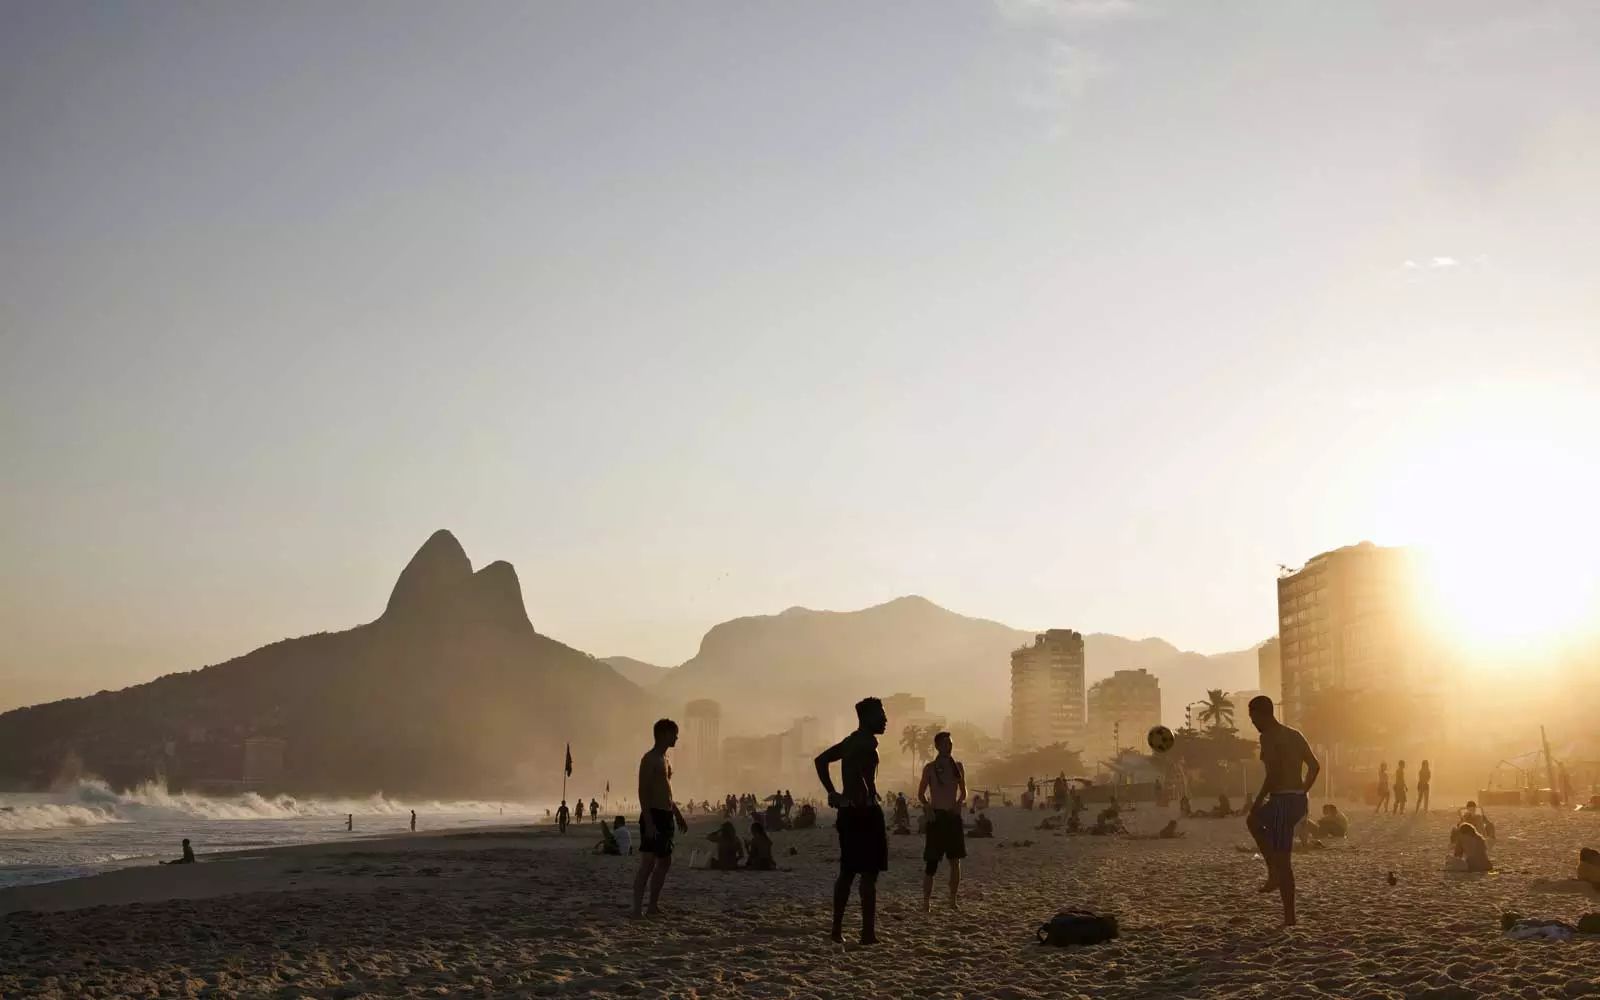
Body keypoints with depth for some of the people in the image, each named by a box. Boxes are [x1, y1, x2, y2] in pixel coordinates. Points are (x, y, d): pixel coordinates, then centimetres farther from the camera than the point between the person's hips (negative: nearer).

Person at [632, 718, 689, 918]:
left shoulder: (664, 759, 18)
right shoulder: (650, 759, -11)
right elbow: (643, 792, -18)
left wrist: (678, 815, 26)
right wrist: (648, 822, -25)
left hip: (665, 817, 10)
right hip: (653, 816, -10)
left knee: (665, 862, 12)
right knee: (648, 863, -13)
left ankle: (654, 906, 17)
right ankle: (637, 908, -15)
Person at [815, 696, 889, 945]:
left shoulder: (850, 741, 18)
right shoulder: (867, 741, -11)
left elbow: (820, 760, 23)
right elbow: (854, 765, -30)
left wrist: (832, 792, 16)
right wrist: (864, 795, -23)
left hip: (848, 812, 9)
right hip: (865, 812, -9)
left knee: (846, 873, 13)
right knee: (869, 875, -6)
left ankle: (837, 929, 15)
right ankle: (868, 932, -5)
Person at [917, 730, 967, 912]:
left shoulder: (958, 766, 8)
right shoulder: (930, 767, -2)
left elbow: (964, 791, 15)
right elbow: (921, 794, 1)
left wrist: (961, 801, -7)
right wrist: (928, 808, -17)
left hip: (953, 816, 4)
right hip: (936, 816, -4)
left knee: (955, 861, 5)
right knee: (931, 862, -5)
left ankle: (953, 900, 15)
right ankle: (926, 901, 1)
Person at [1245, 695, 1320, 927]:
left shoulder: (1268, 737, -12)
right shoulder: (1295, 735, 14)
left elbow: (1273, 773, -22)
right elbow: (1315, 766, 16)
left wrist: (1258, 801, -14)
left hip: (1282, 801, -9)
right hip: (1299, 801, 9)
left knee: (1282, 862, -2)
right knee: (1253, 820, 31)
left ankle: (1289, 919, 0)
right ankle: (1274, 873, 20)